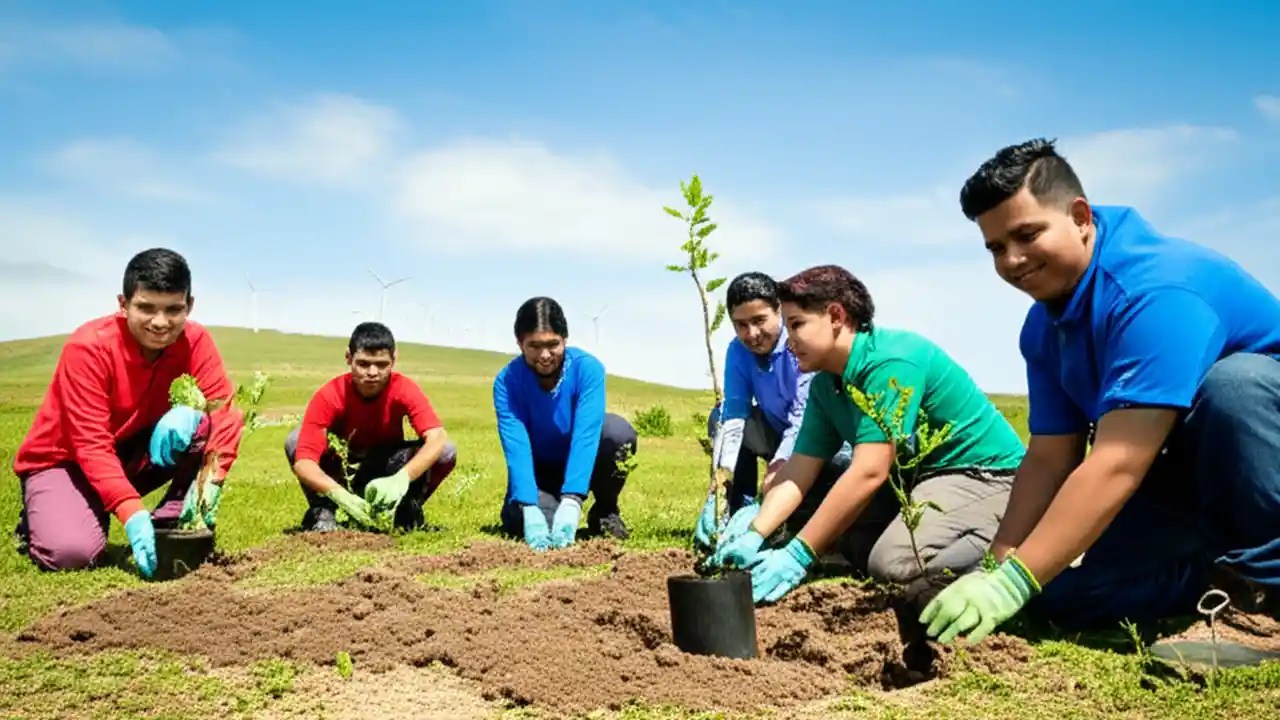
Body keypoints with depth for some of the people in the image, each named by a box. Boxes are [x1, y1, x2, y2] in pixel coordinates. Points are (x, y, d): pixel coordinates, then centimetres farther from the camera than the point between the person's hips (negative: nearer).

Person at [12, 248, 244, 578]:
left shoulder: (195, 341, -14)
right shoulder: (88, 347, -26)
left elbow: (226, 408, -20)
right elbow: (92, 445, -30)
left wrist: (190, 411, -45)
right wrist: (132, 513, -43)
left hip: (136, 454, 3)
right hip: (64, 460, -3)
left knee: (207, 421, -25)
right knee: (71, 552, -30)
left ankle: (173, 524, -9)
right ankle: (38, 521, 7)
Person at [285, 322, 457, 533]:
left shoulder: (404, 389, -24)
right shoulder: (329, 395, -27)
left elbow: (437, 438, -39)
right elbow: (303, 461, -35)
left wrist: (402, 478, -55)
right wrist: (339, 494, -53)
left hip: (387, 469, 1)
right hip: (342, 470, 0)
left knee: (447, 451, -26)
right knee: (295, 441, -29)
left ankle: (407, 510, -5)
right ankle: (322, 512, -10)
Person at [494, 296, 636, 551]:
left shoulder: (587, 368, -23)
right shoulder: (507, 381, -20)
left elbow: (586, 436, -33)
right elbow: (516, 447, -29)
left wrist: (571, 504, -45)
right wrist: (530, 511, -43)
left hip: (582, 463, 0)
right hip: (540, 471, 0)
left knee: (618, 430, -31)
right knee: (518, 521, -30)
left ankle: (605, 512, -6)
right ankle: (542, 506, 9)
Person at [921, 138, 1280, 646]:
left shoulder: (1155, 289, -30)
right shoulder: (1044, 329, -3)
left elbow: (1117, 463, -38)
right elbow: (1048, 460, -3)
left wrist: (1013, 581, -39)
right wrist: (996, 568, -13)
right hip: (1183, 476, 6)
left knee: (1231, 381, -38)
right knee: (1064, 593, -10)